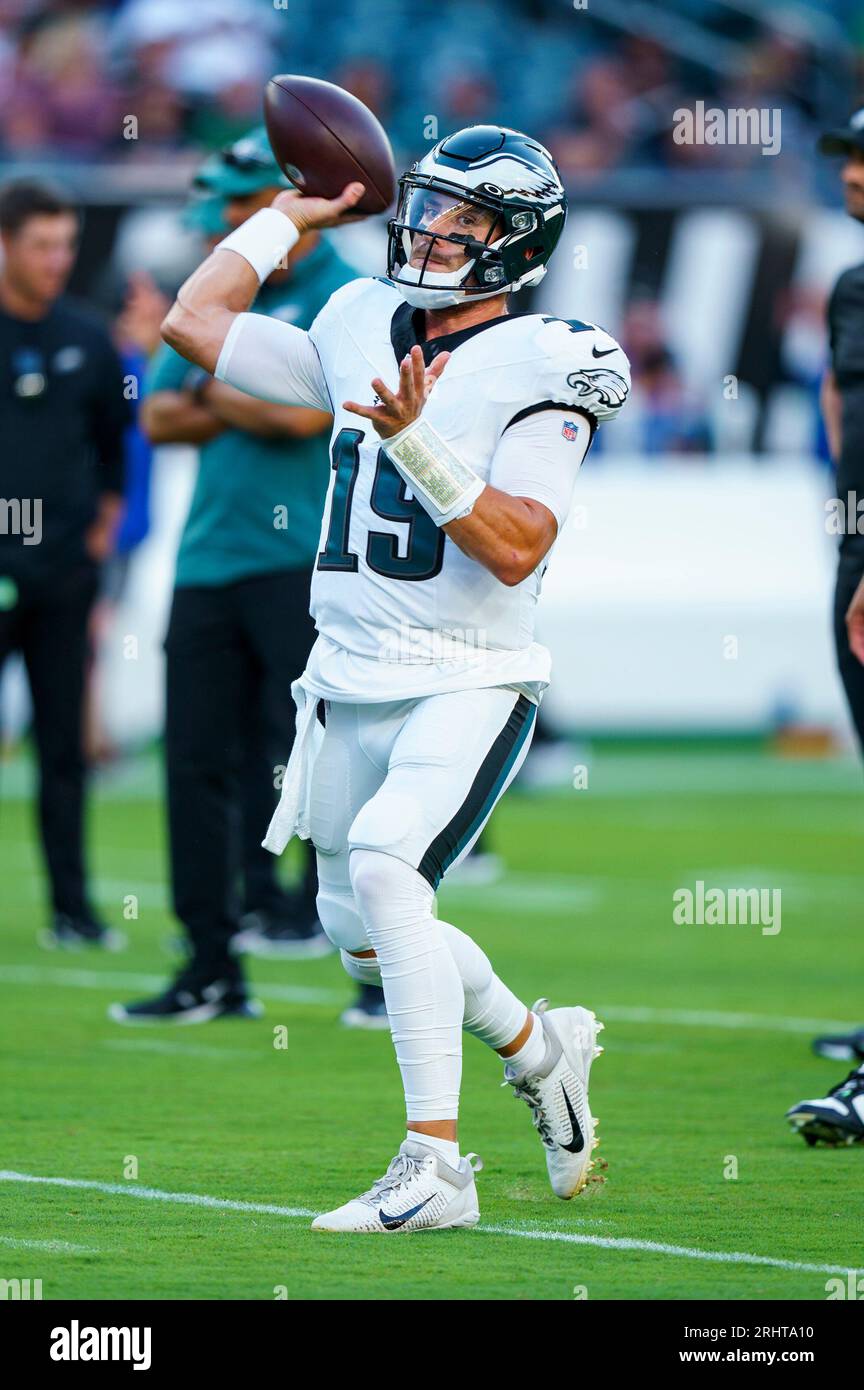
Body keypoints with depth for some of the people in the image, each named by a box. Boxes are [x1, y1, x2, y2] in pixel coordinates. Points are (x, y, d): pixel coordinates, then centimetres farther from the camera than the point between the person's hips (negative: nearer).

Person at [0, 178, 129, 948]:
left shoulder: (87, 340, 8)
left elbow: (116, 435, 21)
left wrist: (107, 518, 13)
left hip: (65, 567, 4)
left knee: (65, 746, 6)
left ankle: (73, 907, 9)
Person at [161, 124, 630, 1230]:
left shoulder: (542, 368, -10)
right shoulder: (360, 334, 8)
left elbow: (515, 549, -21)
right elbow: (193, 322, 13)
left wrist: (418, 443, -30)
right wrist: (289, 216, 15)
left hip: (468, 686, -7)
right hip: (350, 684, 7)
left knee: (384, 866, -28)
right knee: (365, 935, 15)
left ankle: (435, 1168, -26)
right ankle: (538, 1048, 42)